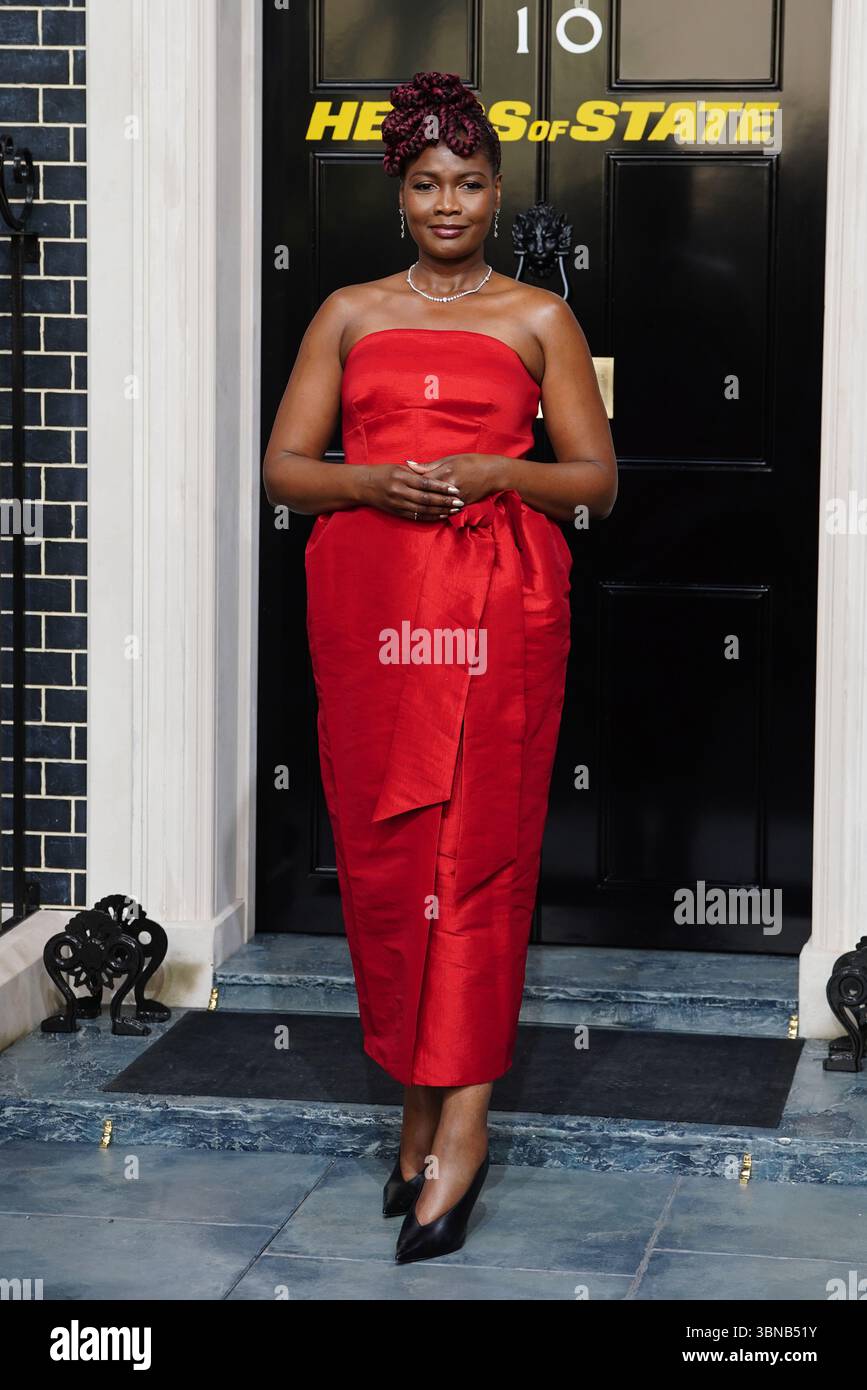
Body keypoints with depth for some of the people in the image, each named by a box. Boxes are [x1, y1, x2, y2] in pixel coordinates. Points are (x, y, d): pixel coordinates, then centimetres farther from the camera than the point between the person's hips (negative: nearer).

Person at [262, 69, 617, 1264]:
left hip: (499, 602, -2)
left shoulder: (539, 319, 9)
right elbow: (283, 468, 9)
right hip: (369, 602, 2)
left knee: (477, 849, -8)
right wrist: (376, 480, -10)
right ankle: (425, 1101, 13)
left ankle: (459, 1118, -7)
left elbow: (597, 481, 8)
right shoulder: (350, 314, 14)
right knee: (381, 848, 1)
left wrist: (502, 473, -10)